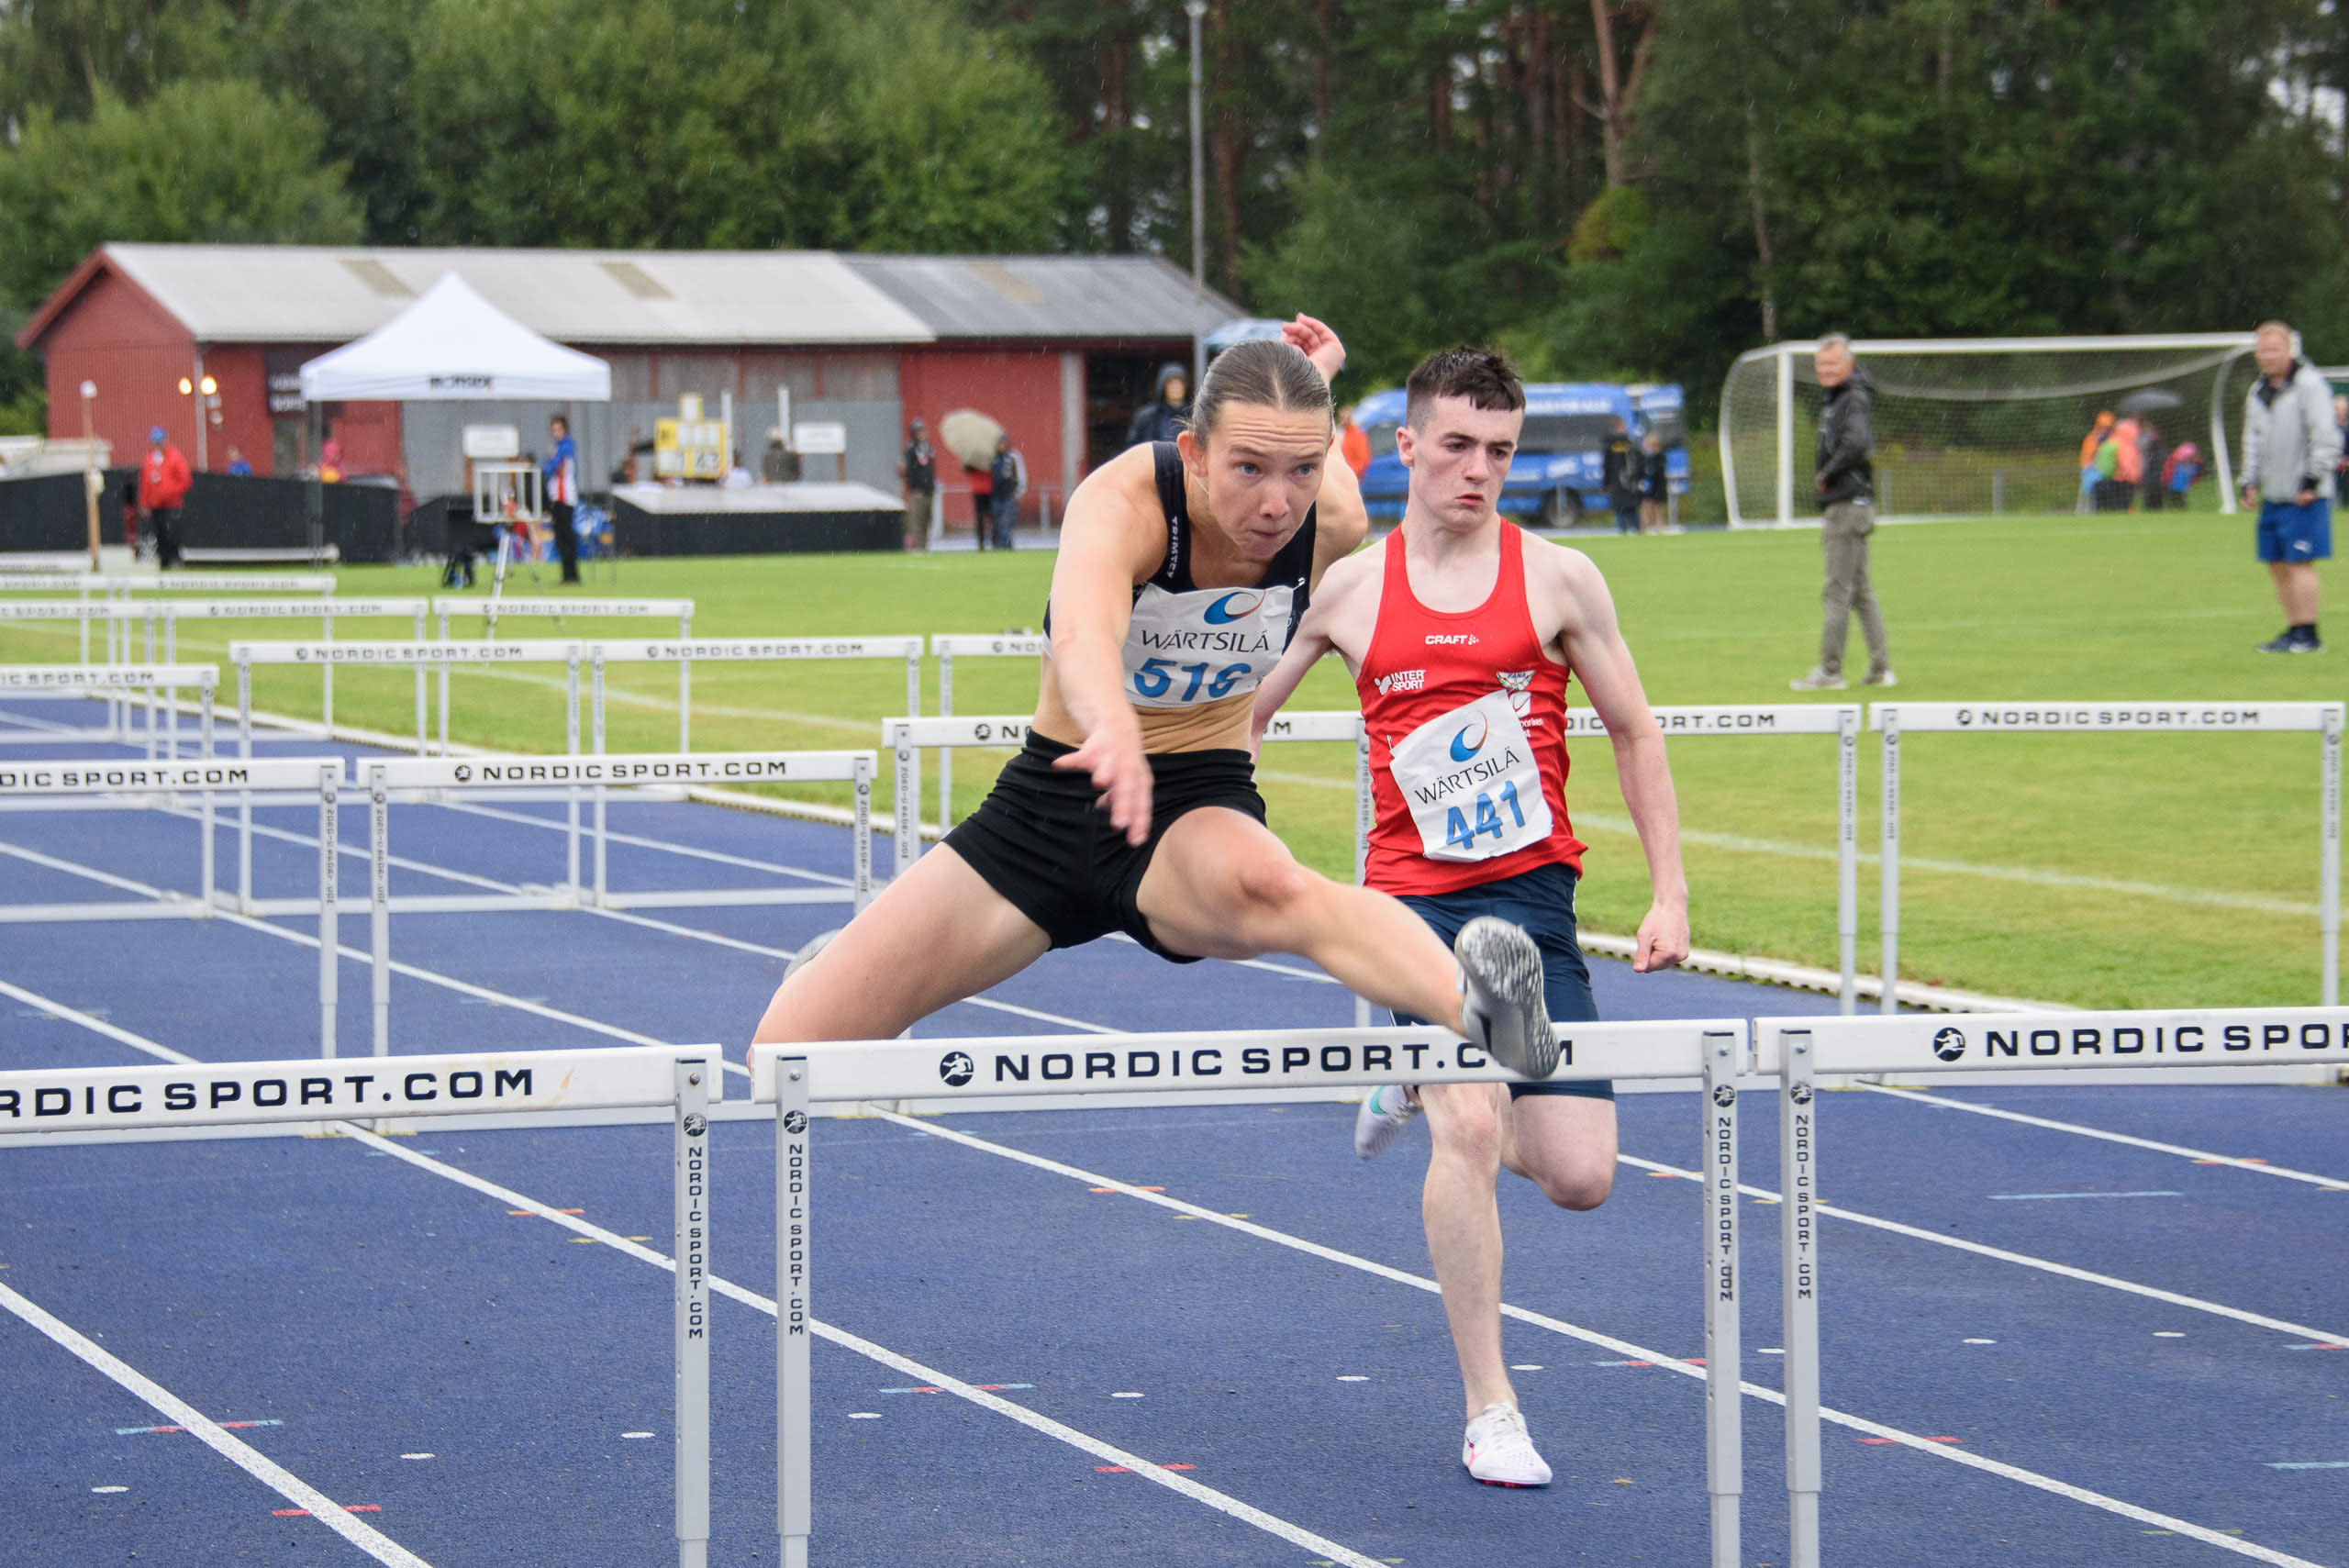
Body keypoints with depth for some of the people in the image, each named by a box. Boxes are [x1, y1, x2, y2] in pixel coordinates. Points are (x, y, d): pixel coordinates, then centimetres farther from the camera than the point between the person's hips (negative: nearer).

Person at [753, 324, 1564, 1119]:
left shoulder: (1336, 522, -16)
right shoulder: (1123, 503, -28)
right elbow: (1082, 637, -54)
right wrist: (1113, 731, -73)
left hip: (1201, 810, 0)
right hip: (1048, 806, 0)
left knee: (1268, 885, -43)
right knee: (790, 1047, -4)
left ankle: (1475, 998, -72)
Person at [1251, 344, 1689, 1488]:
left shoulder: (1558, 578, 1)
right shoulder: (1348, 589, 3)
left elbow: (1634, 735, 8)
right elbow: (1240, 715, 17)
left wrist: (1669, 892, 2)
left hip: (1535, 897, 1)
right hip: (1415, 899, -1)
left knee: (1580, 1177, -3)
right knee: (1469, 1126, -22)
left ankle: (1425, 1088, 30)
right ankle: (1489, 1414, -12)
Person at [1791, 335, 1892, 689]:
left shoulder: (1853, 400, -14)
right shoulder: (1833, 400, 15)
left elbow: (1857, 443, -31)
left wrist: (1827, 474, -18)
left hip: (1849, 506, -10)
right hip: (1841, 506, 10)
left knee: (1837, 591, -6)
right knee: (1860, 591, 11)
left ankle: (1830, 670, -4)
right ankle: (1880, 668, 13)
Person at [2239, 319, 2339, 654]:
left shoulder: (2309, 384, -8)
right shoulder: (2257, 392, 16)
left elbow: (2325, 436, -11)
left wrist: (2312, 481, -15)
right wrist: (2249, 482, 13)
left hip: (2303, 496, -8)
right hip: (2273, 496, 8)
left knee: (2299, 562, -10)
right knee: (2277, 565, 7)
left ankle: (2307, 634, -7)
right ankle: (2293, 630, 13)